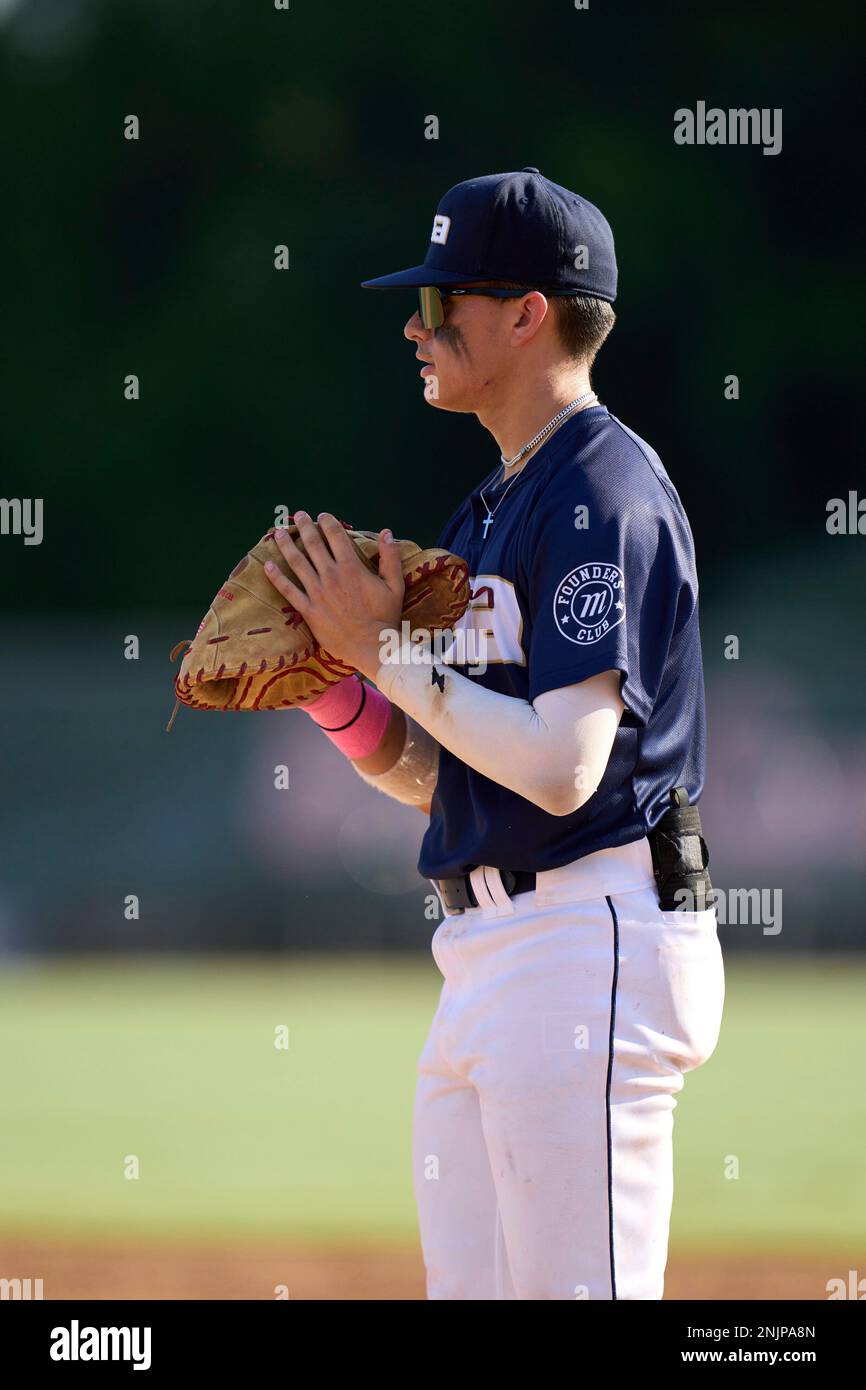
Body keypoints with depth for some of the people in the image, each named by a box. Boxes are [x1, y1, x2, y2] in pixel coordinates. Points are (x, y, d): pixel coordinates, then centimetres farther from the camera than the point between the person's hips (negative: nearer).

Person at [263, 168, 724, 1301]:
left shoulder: (605, 489, -12)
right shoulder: (492, 509, 19)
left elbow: (563, 768, -21)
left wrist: (387, 650, -12)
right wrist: (328, 684, 4)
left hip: (589, 944, -10)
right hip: (485, 951, 10)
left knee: (578, 1289, -10)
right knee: (469, 1292, 11)